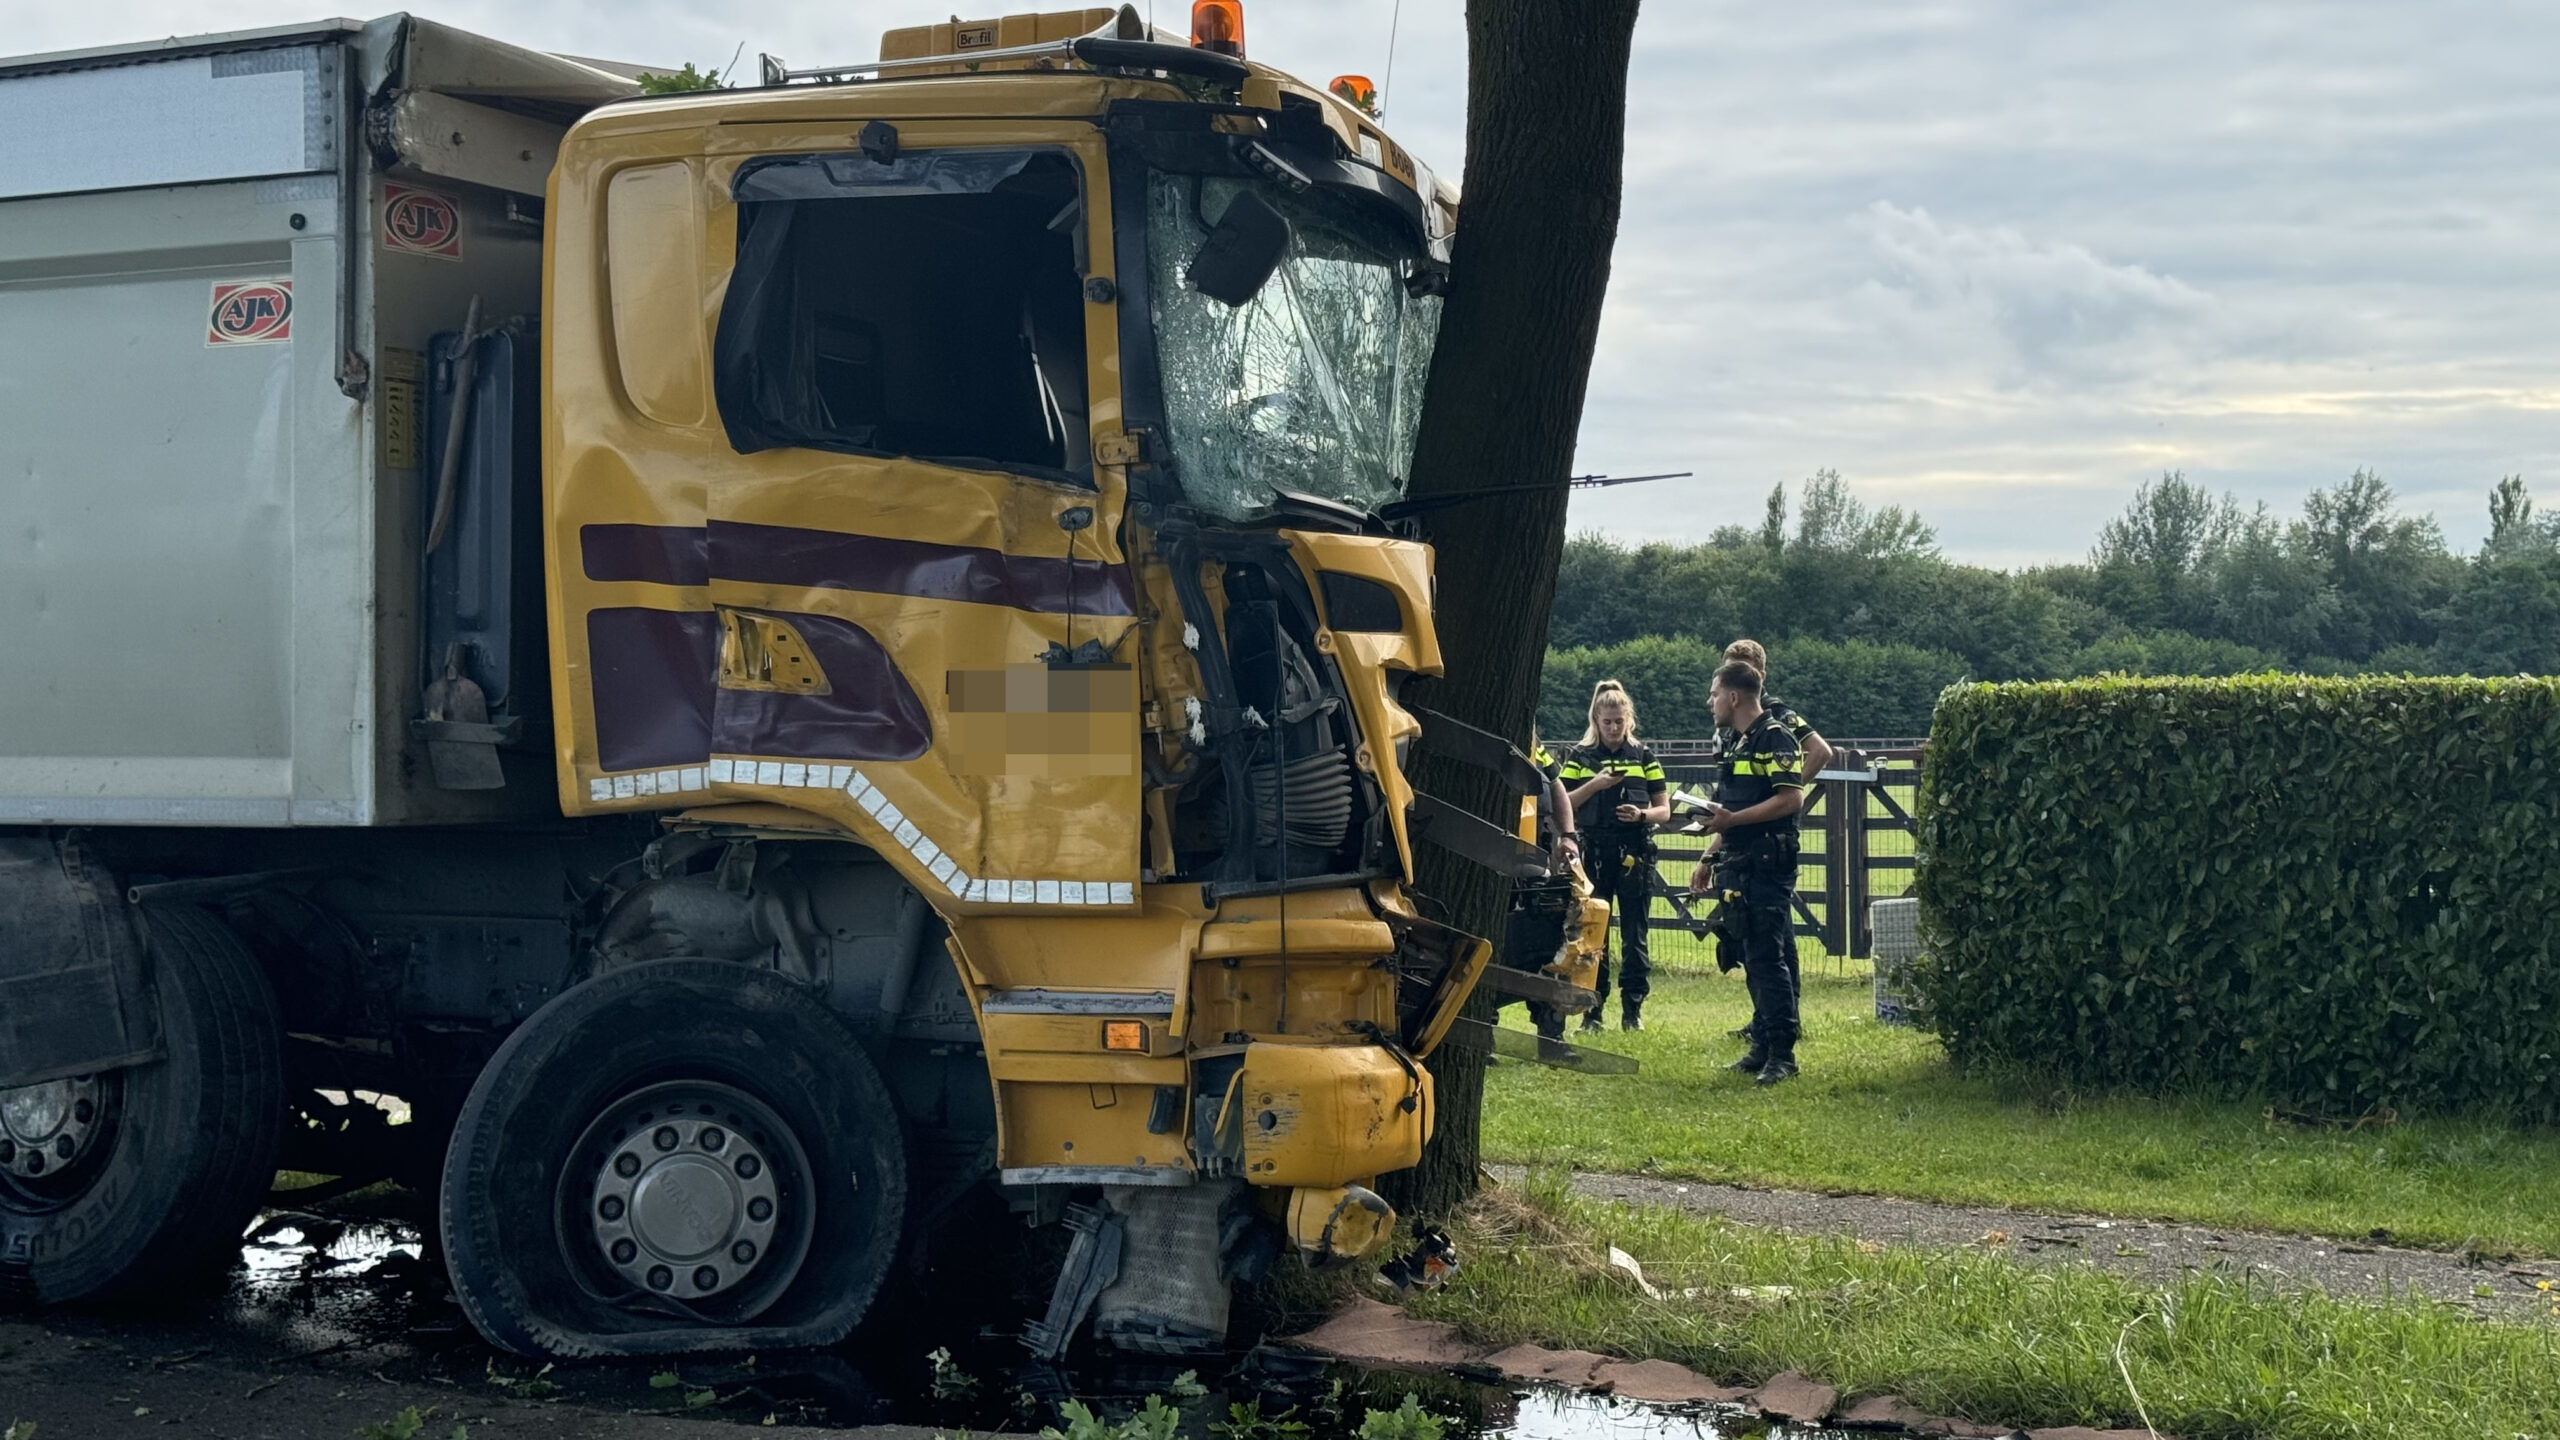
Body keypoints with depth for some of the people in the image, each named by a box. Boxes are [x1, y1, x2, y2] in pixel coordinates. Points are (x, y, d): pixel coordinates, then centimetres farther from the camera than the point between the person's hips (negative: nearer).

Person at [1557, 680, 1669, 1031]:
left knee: (1634, 935, 1)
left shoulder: (1644, 757, 8)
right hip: (1593, 854, 0)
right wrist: (1595, 784, -13)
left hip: (1635, 854, 0)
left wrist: (1642, 814, -13)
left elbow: (1664, 810, 7)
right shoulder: (1579, 757, 8)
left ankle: (1632, 1009, 8)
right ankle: (1592, 1009, 8)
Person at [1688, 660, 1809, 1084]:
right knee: (1754, 958, 11)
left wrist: (1731, 818, -21)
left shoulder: (1775, 738, -10)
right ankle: (1763, 1047, 16)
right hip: (1739, 867, 10)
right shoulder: (1736, 743, 20)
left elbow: (1791, 799, -20)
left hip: (1767, 866, -9)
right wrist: (1709, 860, 23)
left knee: (1767, 957, -11)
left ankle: (1782, 1055, -10)